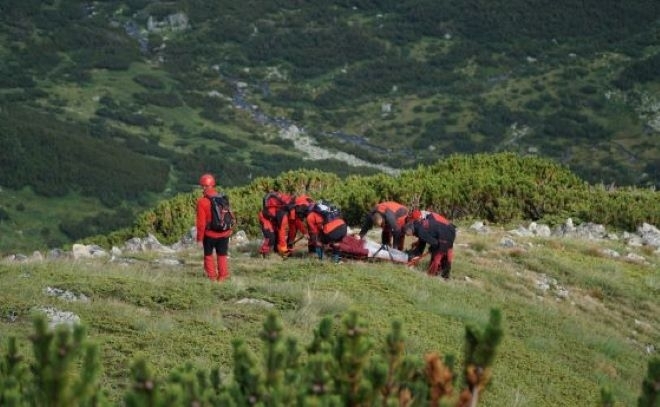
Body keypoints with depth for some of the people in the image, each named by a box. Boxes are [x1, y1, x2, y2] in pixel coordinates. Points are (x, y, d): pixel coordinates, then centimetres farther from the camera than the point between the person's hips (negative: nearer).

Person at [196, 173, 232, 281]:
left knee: (208, 255, 13)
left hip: (210, 234, -3)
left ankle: (212, 276, 11)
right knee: (222, 256, 12)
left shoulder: (202, 201, -14)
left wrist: (199, 238, -5)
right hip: (224, 234, 3)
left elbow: (201, 222, -13)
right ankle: (222, 276, 11)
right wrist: (229, 231, 16)